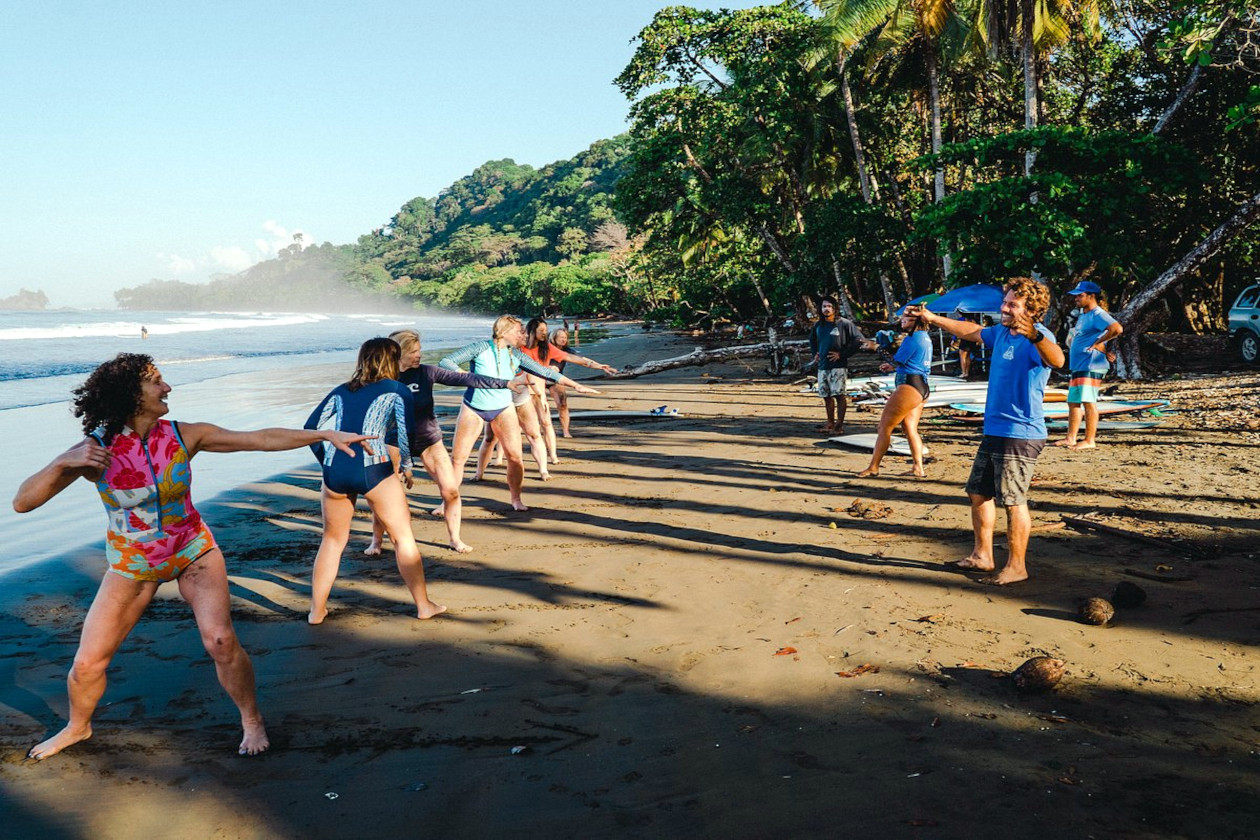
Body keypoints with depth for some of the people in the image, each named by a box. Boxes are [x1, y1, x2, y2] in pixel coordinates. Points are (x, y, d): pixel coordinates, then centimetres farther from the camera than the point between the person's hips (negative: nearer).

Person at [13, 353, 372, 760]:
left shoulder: (183, 435, -14)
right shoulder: (95, 450, -18)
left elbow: (262, 439, -11)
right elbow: (22, 502, -19)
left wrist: (325, 434, -15)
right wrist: (64, 463, -36)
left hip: (193, 550, 0)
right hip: (131, 563, 0)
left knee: (220, 639, -18)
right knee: (87, 664, 2)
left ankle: (252, 720, 7)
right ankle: (78, 727, 36)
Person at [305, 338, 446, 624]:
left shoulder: (341, 391, 19)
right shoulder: (397, 391, 9)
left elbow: (310, 428, 14)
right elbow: (406, 436, 0)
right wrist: (406, 468, 15)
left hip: (334, 471, 4)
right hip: (373, 469, -4)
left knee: (332, 541, 20)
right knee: (403, 537, 11)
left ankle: (316, 611, 22)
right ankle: (424, 605, 17)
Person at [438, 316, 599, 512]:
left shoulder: (516, 355, 0)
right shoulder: (481, 348, -12)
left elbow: (545, 372, 4)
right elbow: (446, 362, -13)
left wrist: (576, 385, 3)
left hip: (503, 409, 3)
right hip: (473, 409, -3)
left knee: (515, 457, -6)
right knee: (458, 458, -3)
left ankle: (516, 499, 12)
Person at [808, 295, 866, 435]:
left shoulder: (844, 323, -6)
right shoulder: (819, 325, 13)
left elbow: (859, 339, -10)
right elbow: (812, 340, 34)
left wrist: (842, 354, -12)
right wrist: (815, 353, 17)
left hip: (838, 366, -6)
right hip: (822, 366, 6)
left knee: (839, 395, -7)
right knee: (826, 396, 10)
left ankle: (839, 425, -4)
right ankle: (830, 423, 20)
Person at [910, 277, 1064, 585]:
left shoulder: (1037, 338, -17)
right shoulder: (1001, 333, 9)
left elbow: (1057, 359, -38)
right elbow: (972, 331, 29)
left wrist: (1034, 335, -57)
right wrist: (934, 319, 35)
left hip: (1021, 434, -9)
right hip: (994, 431, 9)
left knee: (1013, 500, -5)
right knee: (979, 492, 16)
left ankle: (1016, 565, 6)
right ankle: (982, 555, 27)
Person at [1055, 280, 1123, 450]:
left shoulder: (1098, 314, -12)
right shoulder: (1083, 315, 19)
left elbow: (1117, 329, -28)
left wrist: (1098, 342, -19)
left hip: (1091, 366, -11)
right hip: (1078, 366, 11)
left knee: (1088, 401, -10)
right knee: (1073, 402, 12)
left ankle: (1090, 440, -8)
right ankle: (1070, 438, 17)